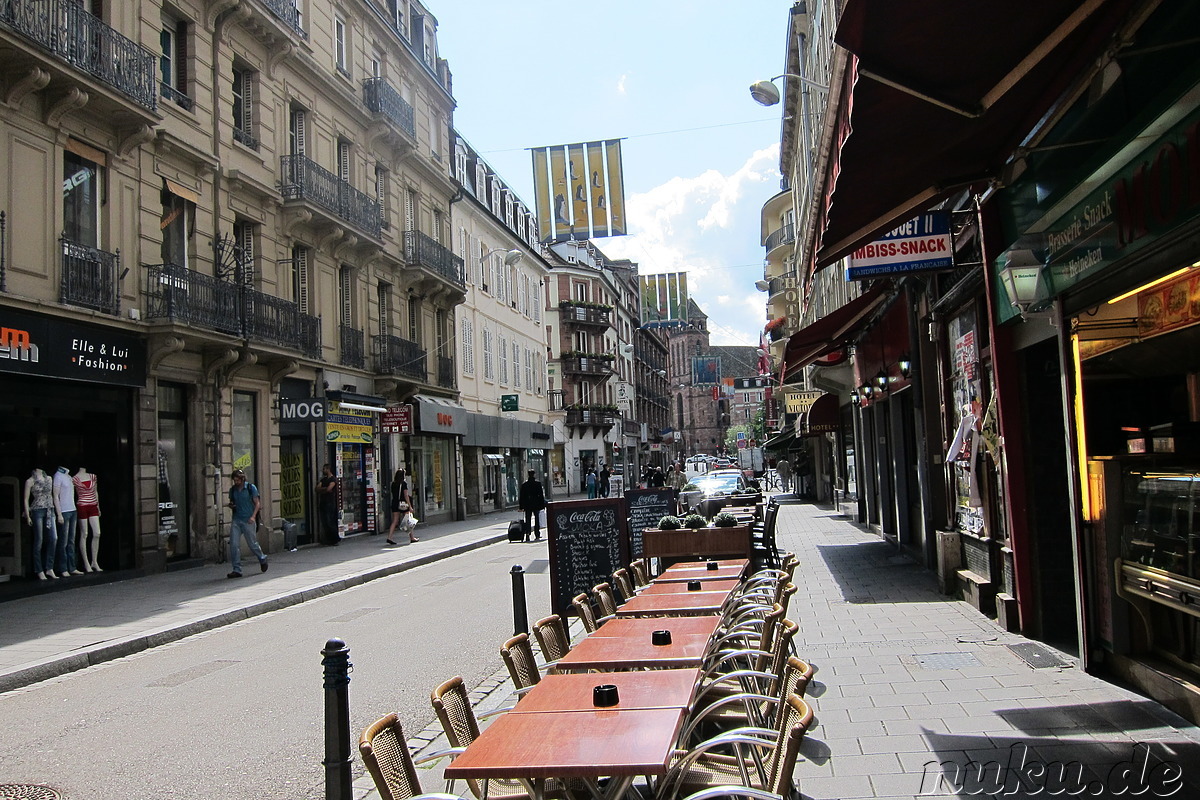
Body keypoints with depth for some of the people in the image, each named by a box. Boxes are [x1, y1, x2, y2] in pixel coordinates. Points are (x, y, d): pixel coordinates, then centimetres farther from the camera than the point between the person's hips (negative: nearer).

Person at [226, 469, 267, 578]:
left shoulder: (251, 488, -2)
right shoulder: (232, 489, 10)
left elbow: (257, 503, -2)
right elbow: (231, 503, 21)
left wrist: (253, 516, -15)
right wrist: (231, 505, -4)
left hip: (248, 521, -4)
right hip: (236, 520, 4)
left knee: (252, 543, 3)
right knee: (234, 545, -7)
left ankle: (262, 559, 31)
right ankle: (236, 570, -3)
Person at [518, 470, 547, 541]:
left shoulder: (524, 484, 1)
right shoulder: (538, 483, -4)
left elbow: (521, 496, 3)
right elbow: (541, 495, -4)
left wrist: (521, 506, 7)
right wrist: (542, 504, 0)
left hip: (527, 506, 2)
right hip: (536, 504, -1)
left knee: (528, 520, 6)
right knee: (537, 519, 6)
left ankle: (527, 535, -3)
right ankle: (537, 535, 5)